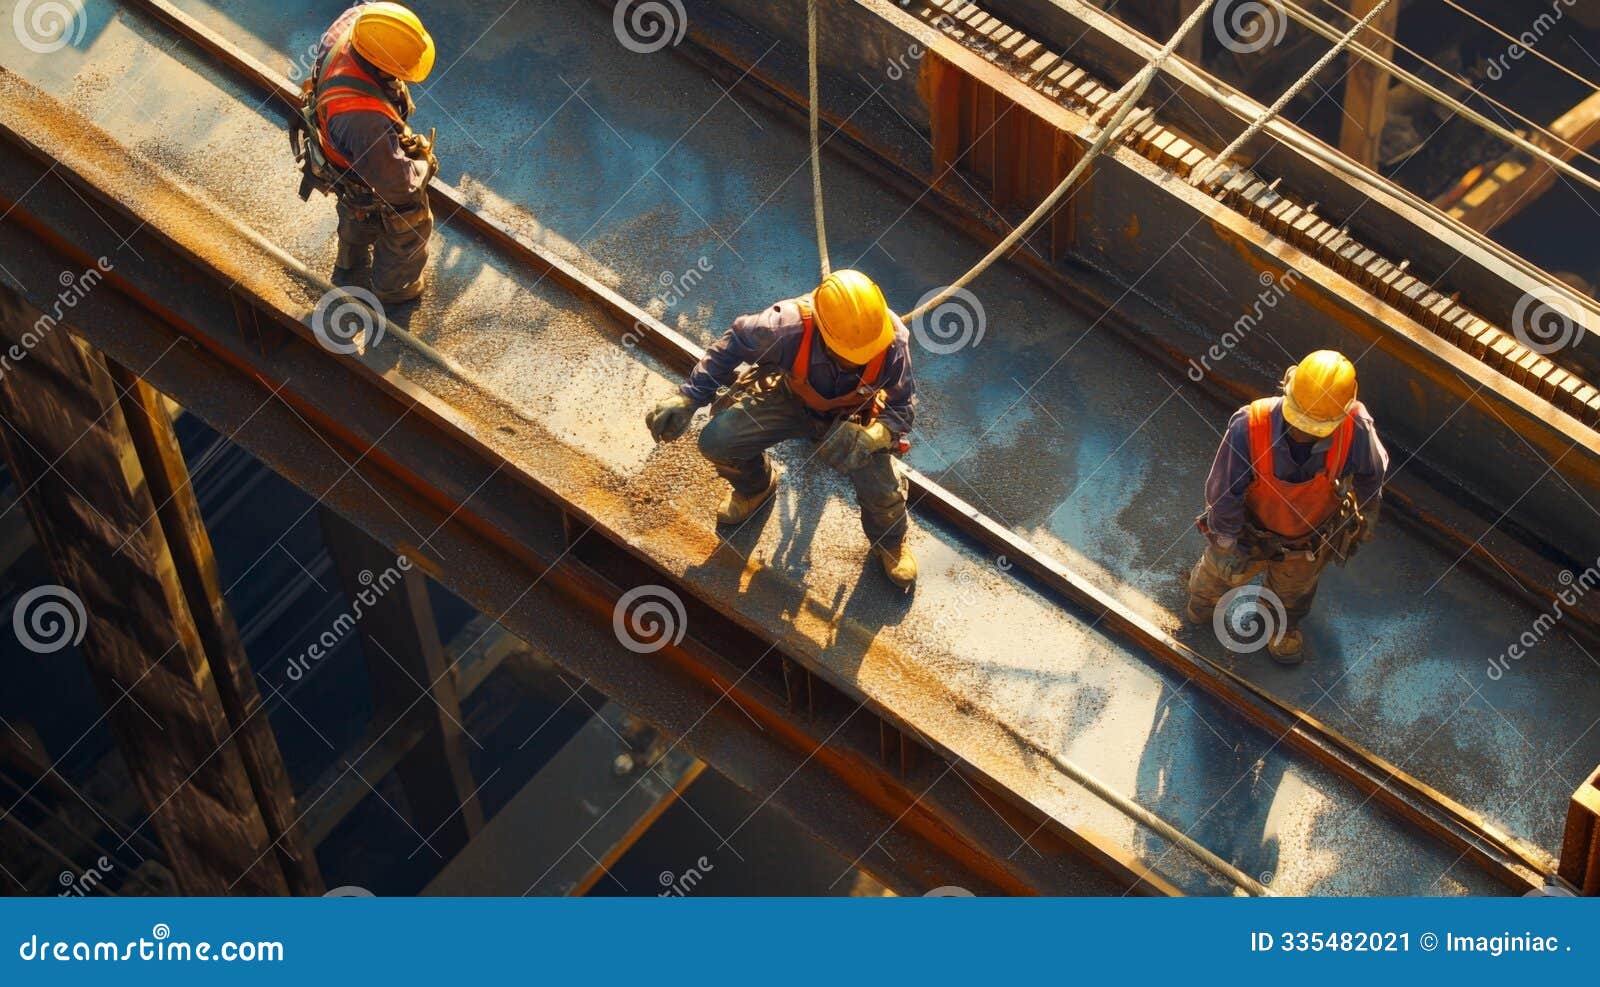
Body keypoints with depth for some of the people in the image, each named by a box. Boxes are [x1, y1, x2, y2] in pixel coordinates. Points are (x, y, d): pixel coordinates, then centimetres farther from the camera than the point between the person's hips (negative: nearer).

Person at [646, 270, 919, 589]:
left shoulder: (893, 340, -36)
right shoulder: (788, 327, -39)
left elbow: (902, 409, -21)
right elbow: (733, 344, -18)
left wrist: (870, 439, -43)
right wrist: (688, 397, -21)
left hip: (853, 415, -1)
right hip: (790, 397, 1)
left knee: (883, 490, -21)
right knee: (716, 442, -16)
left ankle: (889, 542, 20)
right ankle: (756, 486, 23)